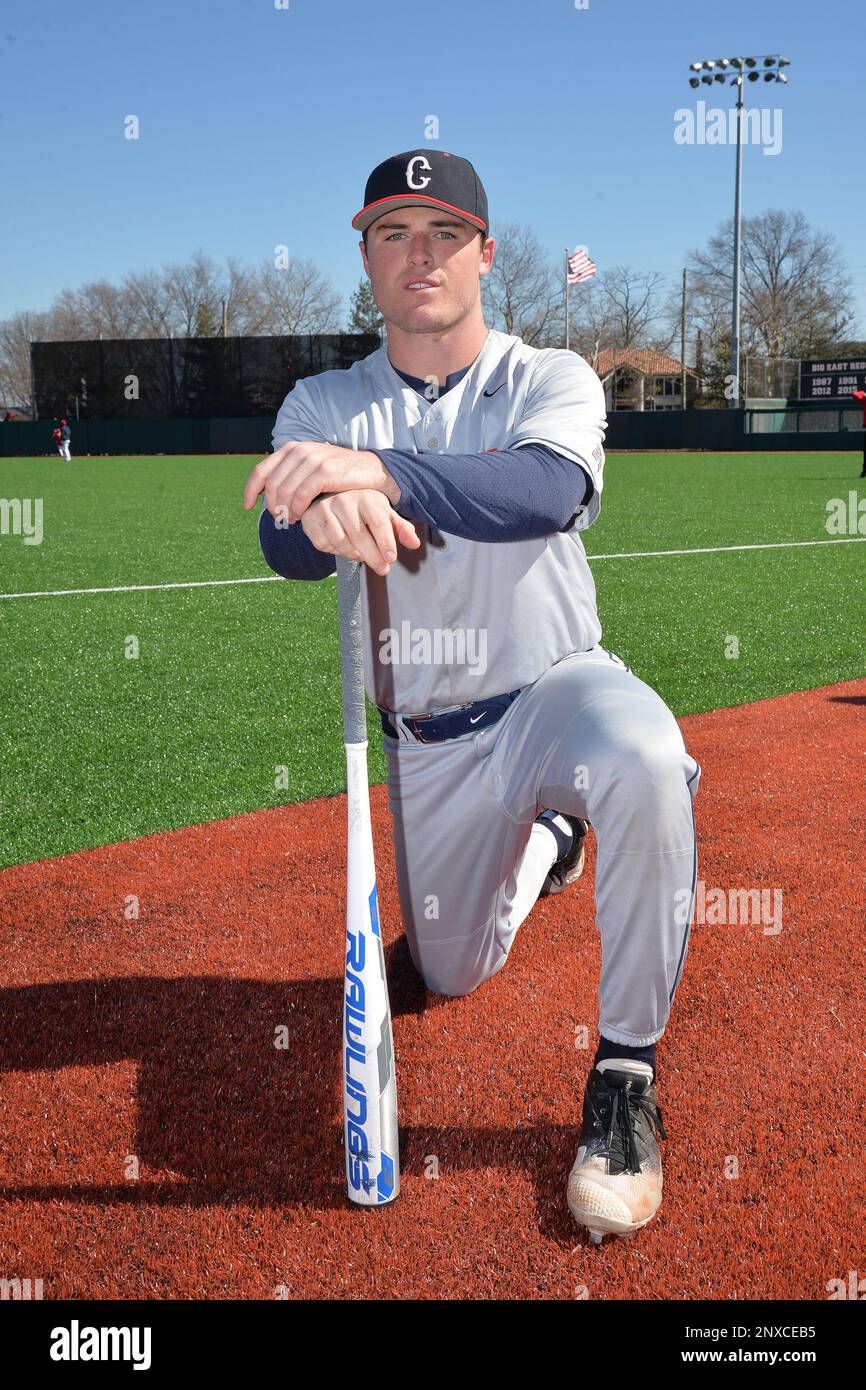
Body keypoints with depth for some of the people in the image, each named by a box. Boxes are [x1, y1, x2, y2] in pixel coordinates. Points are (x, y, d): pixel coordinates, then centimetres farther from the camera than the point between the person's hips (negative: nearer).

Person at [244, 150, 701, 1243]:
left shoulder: (551, 381, -7)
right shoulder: (323, 406, 0)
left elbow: (550, 489, -32)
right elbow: (282, 546, -19)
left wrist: (380, 472, -49)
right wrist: (326, 510, -44)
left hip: (555, 687, -3)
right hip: (425, 737, 4)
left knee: (644, 765, -39)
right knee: (452, 971, 17)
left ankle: (626, 1077, -21)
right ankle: (539, 841, 49)